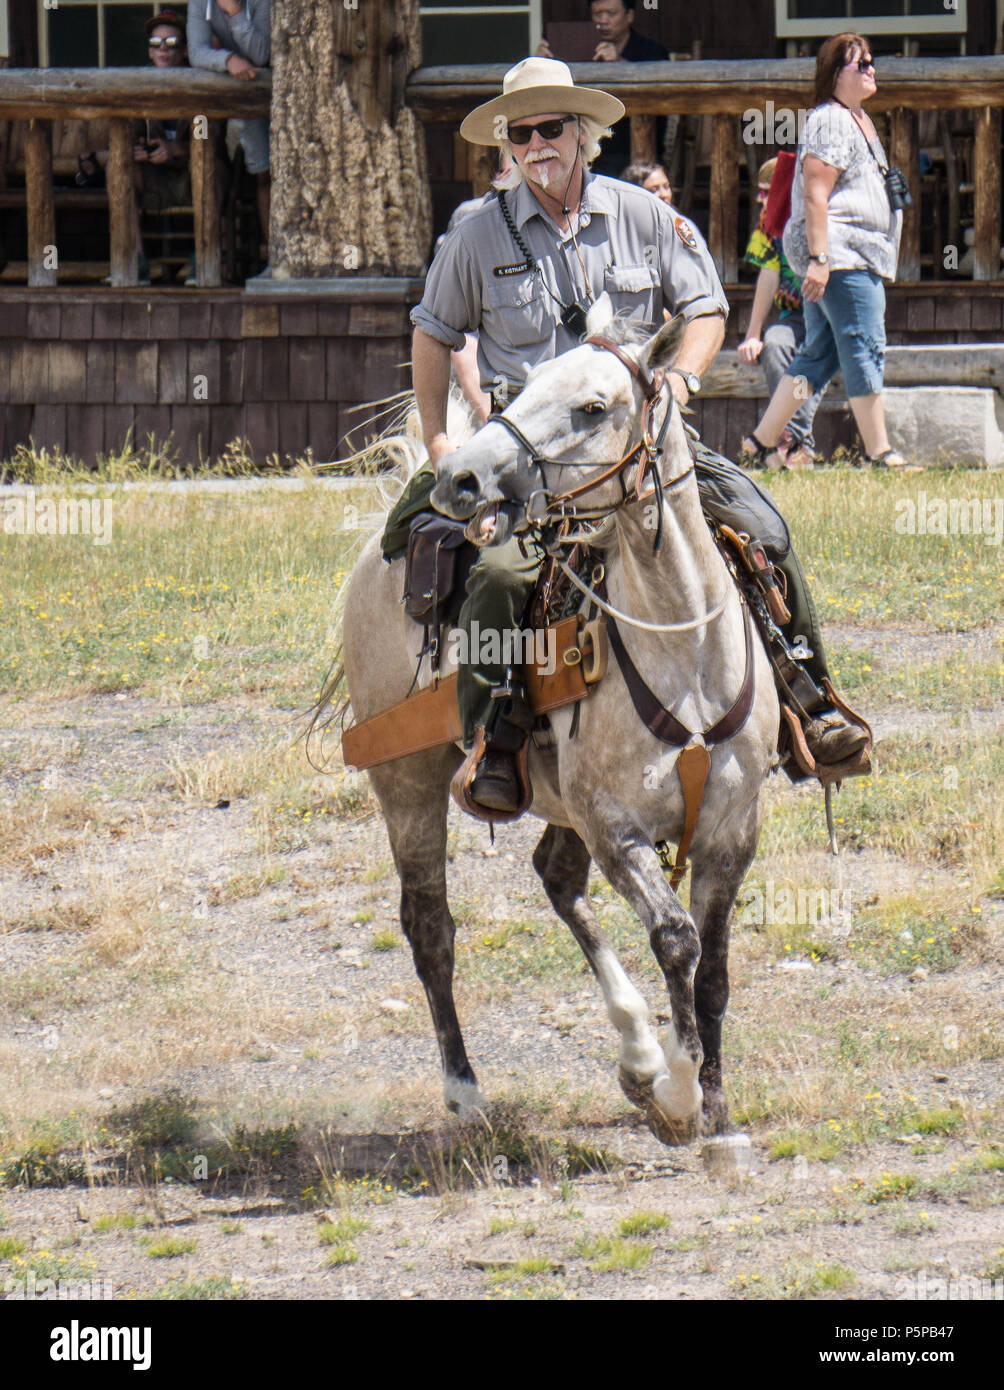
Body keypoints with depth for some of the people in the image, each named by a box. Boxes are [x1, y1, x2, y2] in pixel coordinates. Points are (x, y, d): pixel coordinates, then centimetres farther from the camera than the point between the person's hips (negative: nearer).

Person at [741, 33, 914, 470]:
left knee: (819, 353, 10)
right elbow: (815, 194, -18)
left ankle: (762, 441, 12)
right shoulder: (830, 122, -12)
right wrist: (818, 259, -24)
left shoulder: (858, 119, 20)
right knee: (864, 347, -10)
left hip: (861, 254, 10)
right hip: (839, 252, -10)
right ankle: (878, 451, -10)